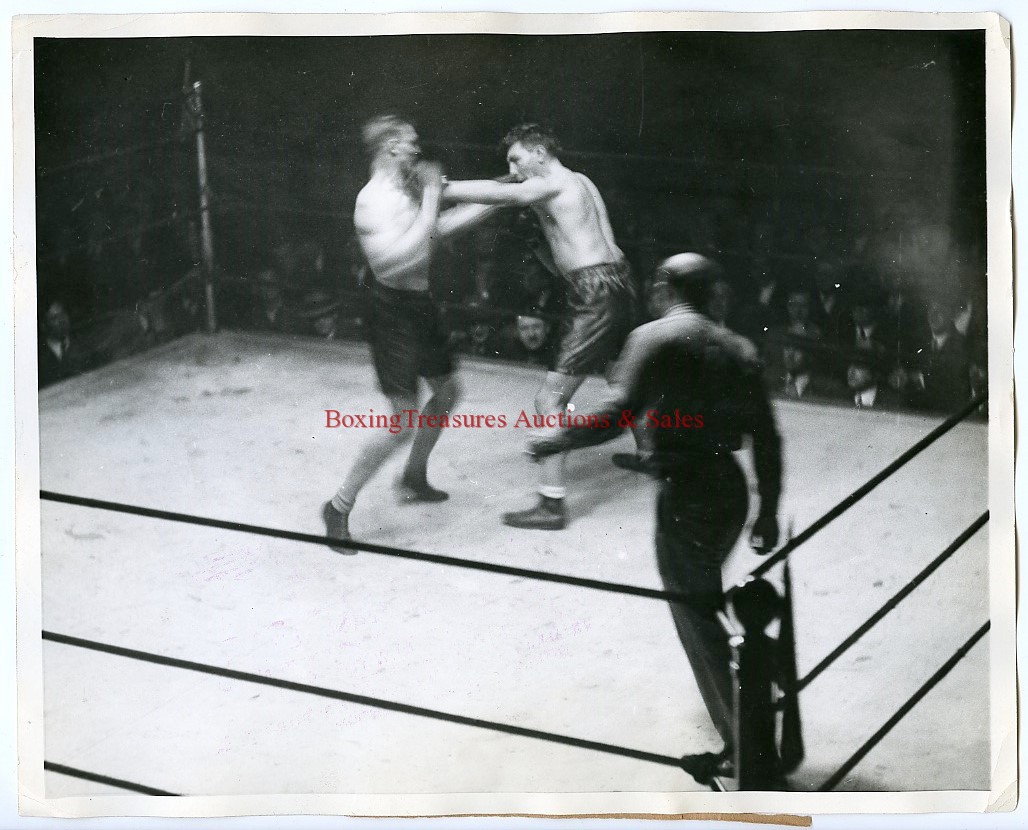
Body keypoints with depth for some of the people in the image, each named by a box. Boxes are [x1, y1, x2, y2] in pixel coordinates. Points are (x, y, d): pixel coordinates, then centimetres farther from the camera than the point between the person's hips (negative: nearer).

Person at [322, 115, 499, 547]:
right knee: (403, 421, -12)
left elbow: (440, 227, 21)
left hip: (419, 303, 10)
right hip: (393, 309, -10)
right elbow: (397, 261, -36)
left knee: (447, 391, 24)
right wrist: (430, 201, -30)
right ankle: (339, 506, 0)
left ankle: (413, 478, 43)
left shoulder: (407, 189, 4)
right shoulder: (374, 200, -24)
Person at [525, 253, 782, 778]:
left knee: (696, 617, 2)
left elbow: (617, 415, -20)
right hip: (732, 488, 7)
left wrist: (554, 440, -8)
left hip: (685, 493, -7)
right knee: (704, 597, 26)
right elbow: (766, 439, 8)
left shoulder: (656, 338, -8)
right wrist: (768, 514, 15)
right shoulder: (738, 348, 10)